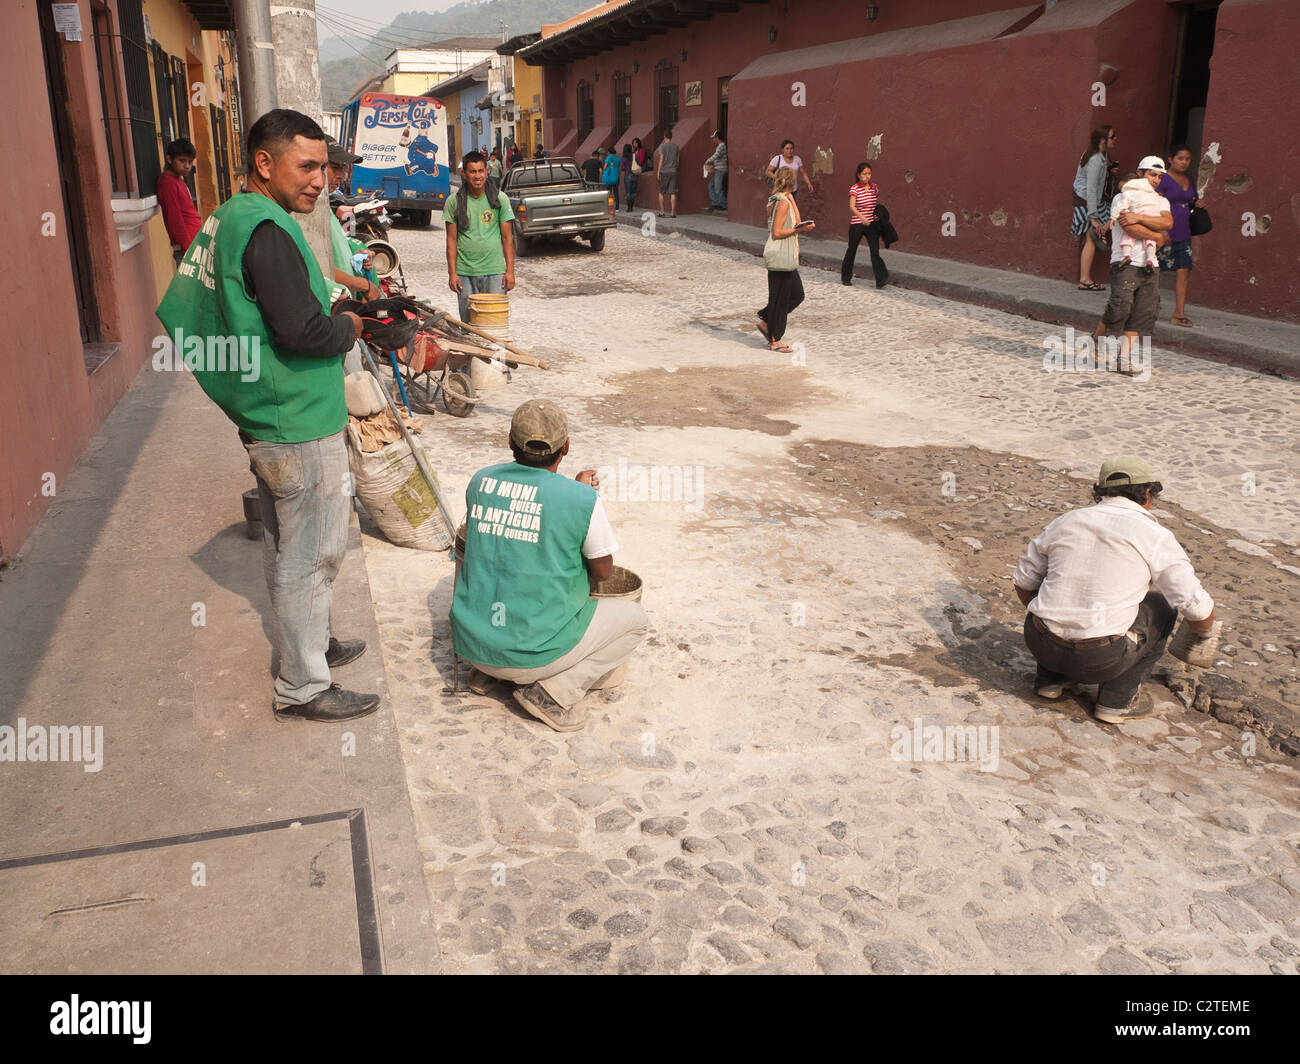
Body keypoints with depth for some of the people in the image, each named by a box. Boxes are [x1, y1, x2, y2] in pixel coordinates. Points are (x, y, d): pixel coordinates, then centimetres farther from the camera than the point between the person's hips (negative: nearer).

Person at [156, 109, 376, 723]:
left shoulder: (225, 220, 10)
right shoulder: (266, 229, -20)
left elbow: (178, 311, 16)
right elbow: (303, 331, -28)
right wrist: (349, 327, -7)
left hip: (263, 421, 10)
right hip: (301, 429, -10)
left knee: (284, 548, 21)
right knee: (309, 557, 1)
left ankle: (307, 644, 38)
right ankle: (302, 689, 12)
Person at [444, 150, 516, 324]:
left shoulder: (499, 199, 3)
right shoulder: (454, 201, 3)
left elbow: (507, 237, 4)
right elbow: (452, 239, 5)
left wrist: (510, 271, -2)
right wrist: (452, 273, -1)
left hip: (494, 271, 0)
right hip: (465, 272, 0)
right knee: (468, 322, 2)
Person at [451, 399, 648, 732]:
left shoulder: (480, 481, -1)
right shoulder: (582, 500, -15)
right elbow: (603, 571, -1)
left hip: (470, 643, 6)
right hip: (531, 653, -6)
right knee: (633, 617, 15)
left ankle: (487, 672, 18)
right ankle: (552, 691, -1)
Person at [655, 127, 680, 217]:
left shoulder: (662, 146, -5)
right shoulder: (676, 147, 7)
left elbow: (661, 160, -8)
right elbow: (678, 160, 11)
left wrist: (658, 172, -5)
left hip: (664, 172, -3)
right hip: (673, 172, 3)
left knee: (661, 192, 7)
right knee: (672, 193, 1)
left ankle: (661, 212, 4)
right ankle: (673, 212, -3)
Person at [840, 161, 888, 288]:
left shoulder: (874, 187, 4)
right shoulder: (854, 189, -10)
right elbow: (852, 207, -26)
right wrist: (861, 217, -42)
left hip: (872, 224, 3)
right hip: (856, 225, -3)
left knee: (875, 251, -9)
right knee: (852, 250, 12)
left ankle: (881, 279, -15)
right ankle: (846, 276, 30)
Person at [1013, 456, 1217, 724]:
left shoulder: (1065, 522, 11)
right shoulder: (1154, 536, -1)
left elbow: (1024, 581, 18)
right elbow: (1196, 605, -1)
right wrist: (1205, 634, 22)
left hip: (1040, 643, 4)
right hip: (1100, 661, -4)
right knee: (1161, 605, 19)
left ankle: (1050, 676, 23)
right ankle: (1118, 697, 13)